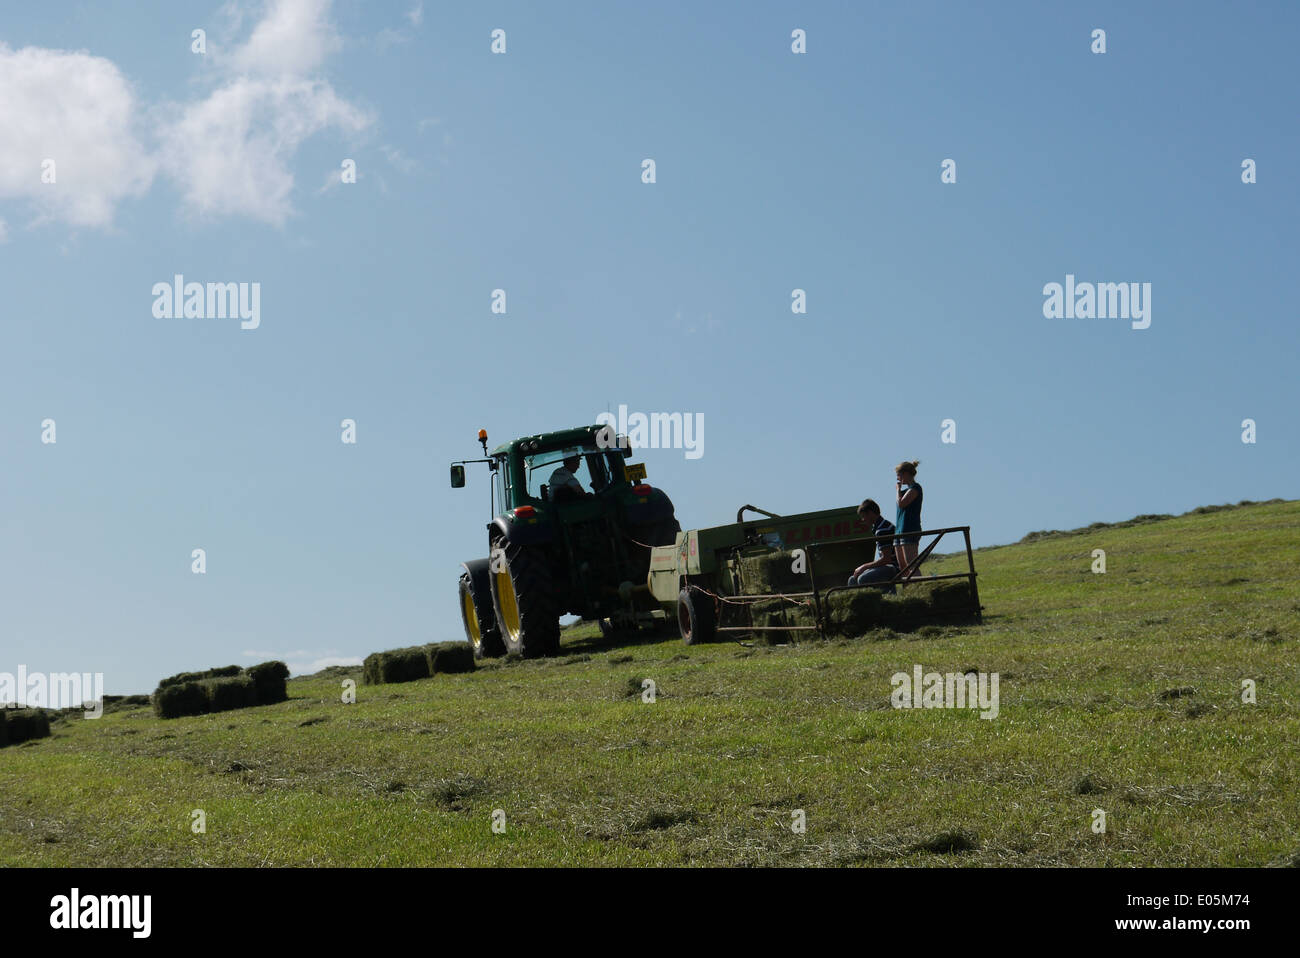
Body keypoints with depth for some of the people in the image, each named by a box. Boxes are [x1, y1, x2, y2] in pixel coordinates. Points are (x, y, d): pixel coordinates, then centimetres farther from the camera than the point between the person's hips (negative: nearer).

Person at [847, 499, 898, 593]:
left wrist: (864, 567, -12)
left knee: (863, 579, -31)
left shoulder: (882, 529, -17)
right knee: (853, 580, 10)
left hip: (895, 568, -11)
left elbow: (886, 559, -22)